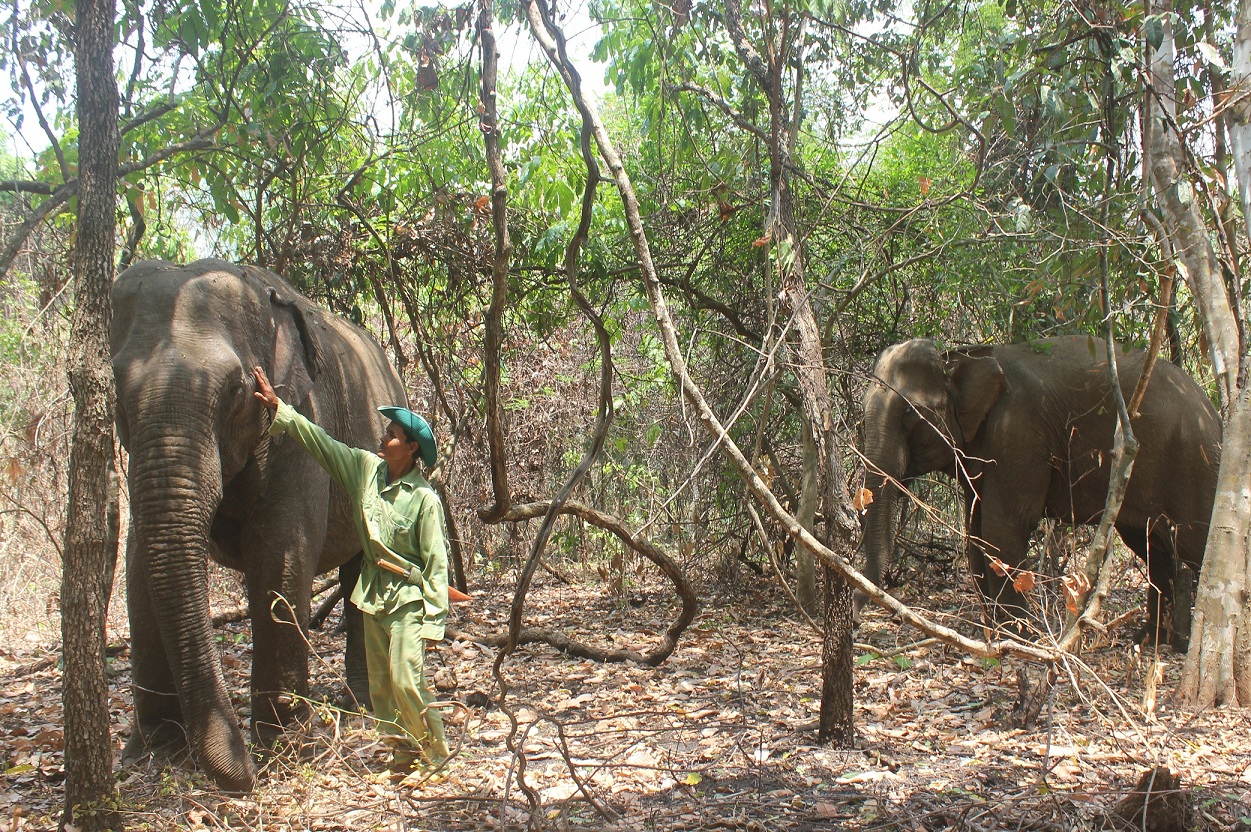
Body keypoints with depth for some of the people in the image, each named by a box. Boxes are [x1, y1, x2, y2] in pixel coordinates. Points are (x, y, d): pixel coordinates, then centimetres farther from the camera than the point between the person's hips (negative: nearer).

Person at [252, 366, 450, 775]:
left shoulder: (423, 498, -16)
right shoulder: (365, 468, 1)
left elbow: (436, 561, -14)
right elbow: (321, 442, 8)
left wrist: (434, 620, -16)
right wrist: (280, 409, 3)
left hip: (409, 596, -7)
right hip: (373, 592, 7)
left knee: (406, 679, -12)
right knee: (380, 683, 9)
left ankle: (435, 755, 3)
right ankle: (402, 752, 20)